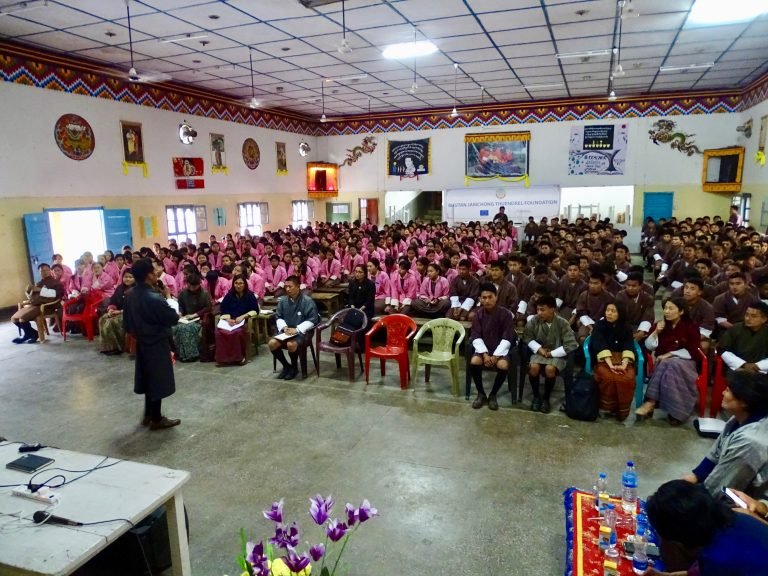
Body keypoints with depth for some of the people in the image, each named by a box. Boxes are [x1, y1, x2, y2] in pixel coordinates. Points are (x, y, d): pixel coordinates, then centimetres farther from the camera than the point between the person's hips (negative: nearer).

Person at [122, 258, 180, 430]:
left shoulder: (131, 295, 2)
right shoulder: (155, 298, -25)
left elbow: (127, 322, 9)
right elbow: (173, 319, -19)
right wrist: (176, 314, 2)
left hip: (142, 342, 8)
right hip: (157, 344, -8)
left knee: (149, 379, 19)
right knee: (158, 381, 3)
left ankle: (148, 415, 30)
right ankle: (157, 419, 14)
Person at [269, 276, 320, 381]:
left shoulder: (308, 301, -11)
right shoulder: (283, 300, 4)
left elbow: (313, 320, -14)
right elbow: (278, 317, 12)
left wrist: (297, 329, -22)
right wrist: (284, 327, -9)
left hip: (302, 332, -5)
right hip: (286, 331, 5)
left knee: (291, 345, -35)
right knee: (272, 343, -20)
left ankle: (294, 367, -3)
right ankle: (286, 366, 5)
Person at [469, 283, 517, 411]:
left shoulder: (506, 314, -9)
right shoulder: (478, 314, -1)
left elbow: (507, 338, -11)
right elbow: (476, 337, -5)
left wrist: (496, 355, -21)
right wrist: (484, 354, -20)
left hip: (500, 349, -2)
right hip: (483, 348, 2)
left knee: (503, 365, -32)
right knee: (474, 362, -29)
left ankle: (493, 395, -7)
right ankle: (481, 394, -6)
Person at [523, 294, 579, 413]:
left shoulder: (562, 323, -13)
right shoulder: (534, 320, -7)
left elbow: (571, 345, -15)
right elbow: (527, 337, 5)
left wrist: (551, 353, -16)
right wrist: (538, 349, -10)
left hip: (557, 355, -2)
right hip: (539, 353, 2)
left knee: (550, 369, -33)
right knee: (533, 367, -30)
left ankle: (546, 398, -7)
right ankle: (536, 396, -4)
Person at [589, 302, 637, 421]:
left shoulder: (626, 328, 8)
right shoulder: (600, 325, 1)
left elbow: (629, 347, -7)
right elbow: (600, 346, -13)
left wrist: (624, 365, -26)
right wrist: (610, 365, -27)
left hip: (622, 360, 2)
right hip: (604, 360, -2)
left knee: (627, 379, -31)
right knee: (609, 378, -34)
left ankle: (622, 411, -13)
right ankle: (607, 408, -13)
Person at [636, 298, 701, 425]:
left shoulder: (691, 326, 3)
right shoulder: (661, 325, 12)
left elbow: (693, 352, -4)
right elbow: (649, 346, 5)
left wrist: (671, 354, -13)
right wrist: (656, 332, -10)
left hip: (684, 361, -3)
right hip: (664, 361, 3)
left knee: (669, 365, -35)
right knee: (666, 366, -33)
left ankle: (650, 403, -37)